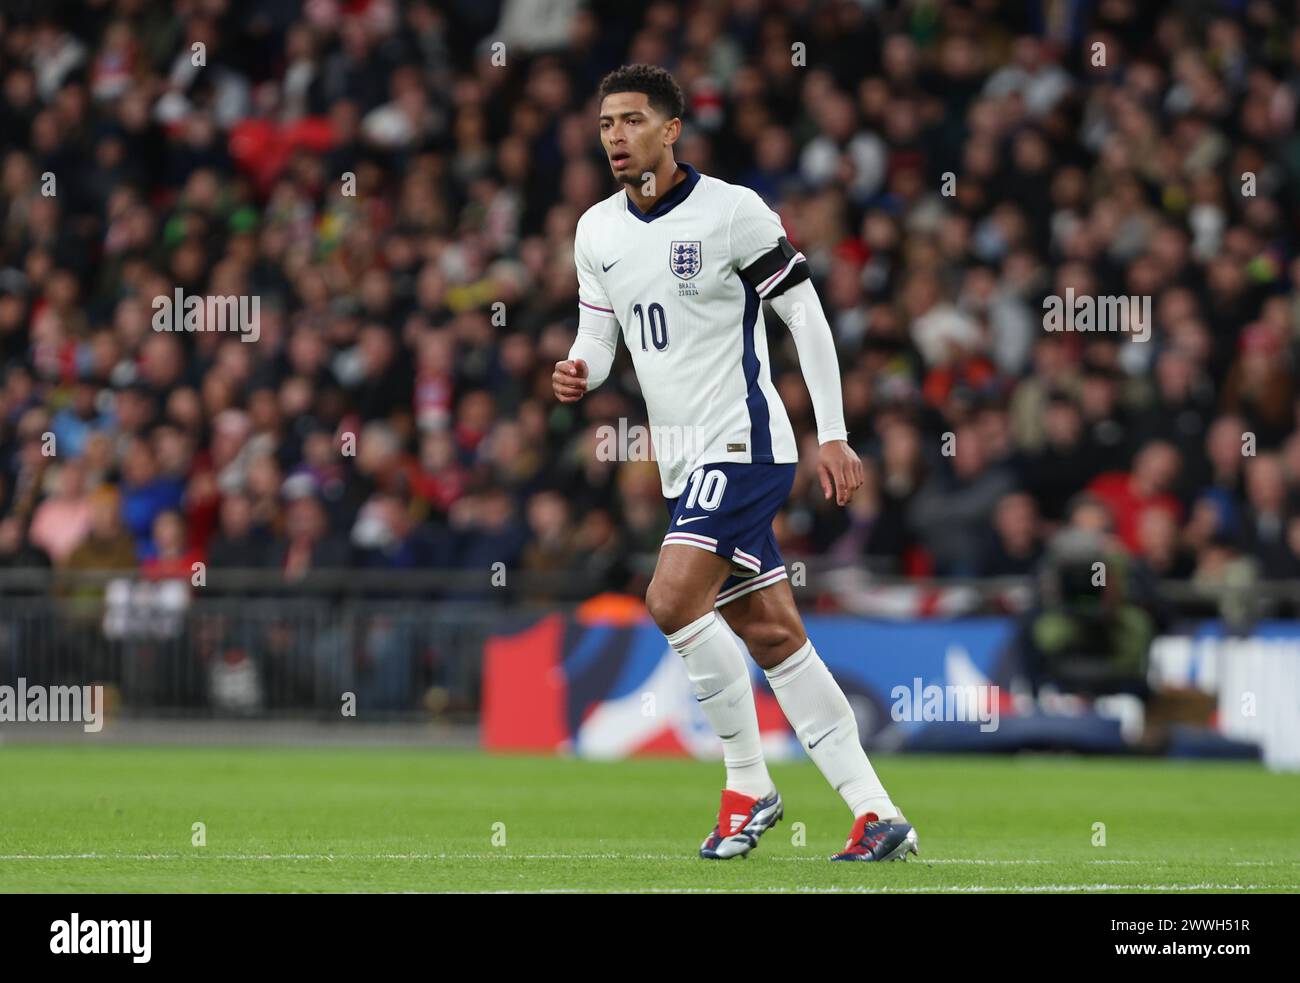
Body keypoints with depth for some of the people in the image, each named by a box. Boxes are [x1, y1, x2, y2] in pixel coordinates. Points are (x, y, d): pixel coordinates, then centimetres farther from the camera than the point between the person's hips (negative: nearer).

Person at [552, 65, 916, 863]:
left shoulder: (730, 211, -10)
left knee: (673, 601, -20)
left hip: (743, 443, -7)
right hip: (685, 461, 7)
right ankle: (877, 814, 6)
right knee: (772, 635, 4)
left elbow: (806, 314, -7)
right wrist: (580, 373, -10)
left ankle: (750, 785, -6)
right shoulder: (597, 231, 9)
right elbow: (599, 338, 15)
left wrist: (834, 435, -10)